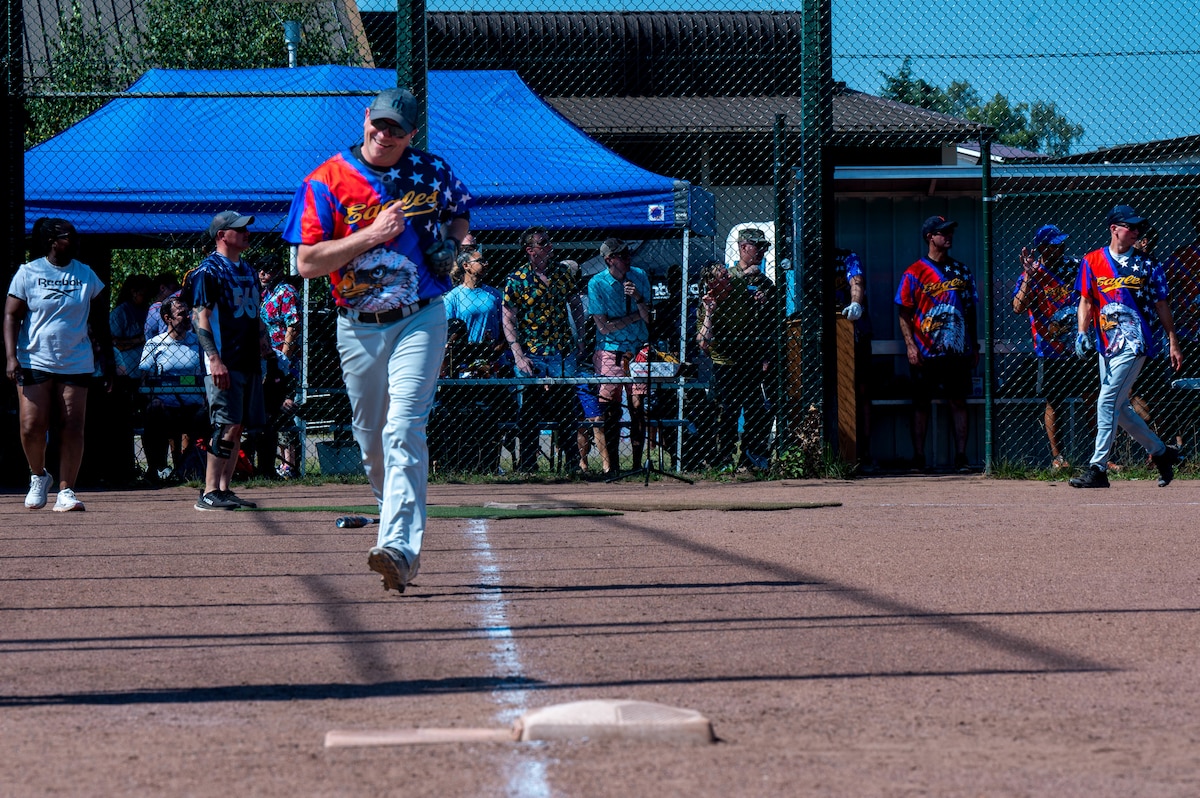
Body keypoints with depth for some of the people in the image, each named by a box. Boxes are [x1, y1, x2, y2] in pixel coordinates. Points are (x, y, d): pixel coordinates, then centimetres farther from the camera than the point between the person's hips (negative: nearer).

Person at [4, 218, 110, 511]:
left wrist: (107, 358, 14)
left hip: (76, 363, 2)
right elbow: (11, 316, 0)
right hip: (34, 362, -2)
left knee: (72, 429, -6)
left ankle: (66, 491, -1)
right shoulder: (28, 273, 2)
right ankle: (39, 476, 19)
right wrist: (11, 357, -11)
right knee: (32, 426, -8)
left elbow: (99, 319, 16)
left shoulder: (86, 275, 9)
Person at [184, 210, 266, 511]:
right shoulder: (208, 271, -7)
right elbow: (200, 318, -13)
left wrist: (261, 335, 12)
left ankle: (224, 489, 12)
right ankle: (209, 493, -13)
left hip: (249, 362, 9)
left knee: (238, 427, 8)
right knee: (228, 426, -14)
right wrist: (215, 359, -21)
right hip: (224, 363, -9)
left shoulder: (247, 271, 20)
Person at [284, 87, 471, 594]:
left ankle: (399, 547, -27)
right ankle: (397, 521, 35)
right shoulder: (327, 182, -5)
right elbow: (307, 263, -10)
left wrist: (458, 242, 0)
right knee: (371, 439, 11)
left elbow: (460, 215, 23)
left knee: (402, 429, -18)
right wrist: (371, 235, -18)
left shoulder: (432, 173, 2)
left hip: (420, 322, -2)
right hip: (358, 329, 2)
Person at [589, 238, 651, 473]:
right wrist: (636, 315, -5)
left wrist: (638, 299, -16)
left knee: (638, 407, -4)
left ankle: (637, 462, 1)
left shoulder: (639, 277, 5)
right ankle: (612, 464, 2)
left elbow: (648, 318, 2)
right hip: (610, 354, -2)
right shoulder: (596, 284, -5)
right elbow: (604, 327, -9)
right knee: (610, 410, -4)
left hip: (637, 351, 2)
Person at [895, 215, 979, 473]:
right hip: (925, 352, -3)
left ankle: (961, 457, 3)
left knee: (958, 402, 1)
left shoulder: (961, 271, 13)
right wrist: (910, 345, -11)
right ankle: (918, 458, 6)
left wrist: (974, 347, 12)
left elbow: (970, 311, 16)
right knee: (921, 403, 2)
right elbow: (904, 313, -2)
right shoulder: (914, 273, 0)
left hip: (957, 351, 3)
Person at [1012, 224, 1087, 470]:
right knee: (1053, 403, 4)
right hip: (1050, 350, -3)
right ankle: (1057, 457, 14)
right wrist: (1029, 275, -26)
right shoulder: (1031, 275, -6)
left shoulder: (1073, 267, 7)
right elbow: (1018, 307, -21)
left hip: (1078, 346, 3)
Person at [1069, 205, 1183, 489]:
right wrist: (1082, 332, -5)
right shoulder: (1092, 262, 7)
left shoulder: (1146, 265, 2)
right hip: (1106, 344, 5)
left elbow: (1161, 306, 5)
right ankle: (1162, 452, 25)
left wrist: (1173, 343, 3)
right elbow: (1086, 302, 10)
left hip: (1134, 343, -5)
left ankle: (1098, 468, -11)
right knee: (1119, 408, 9)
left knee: (1107, 403, -13)